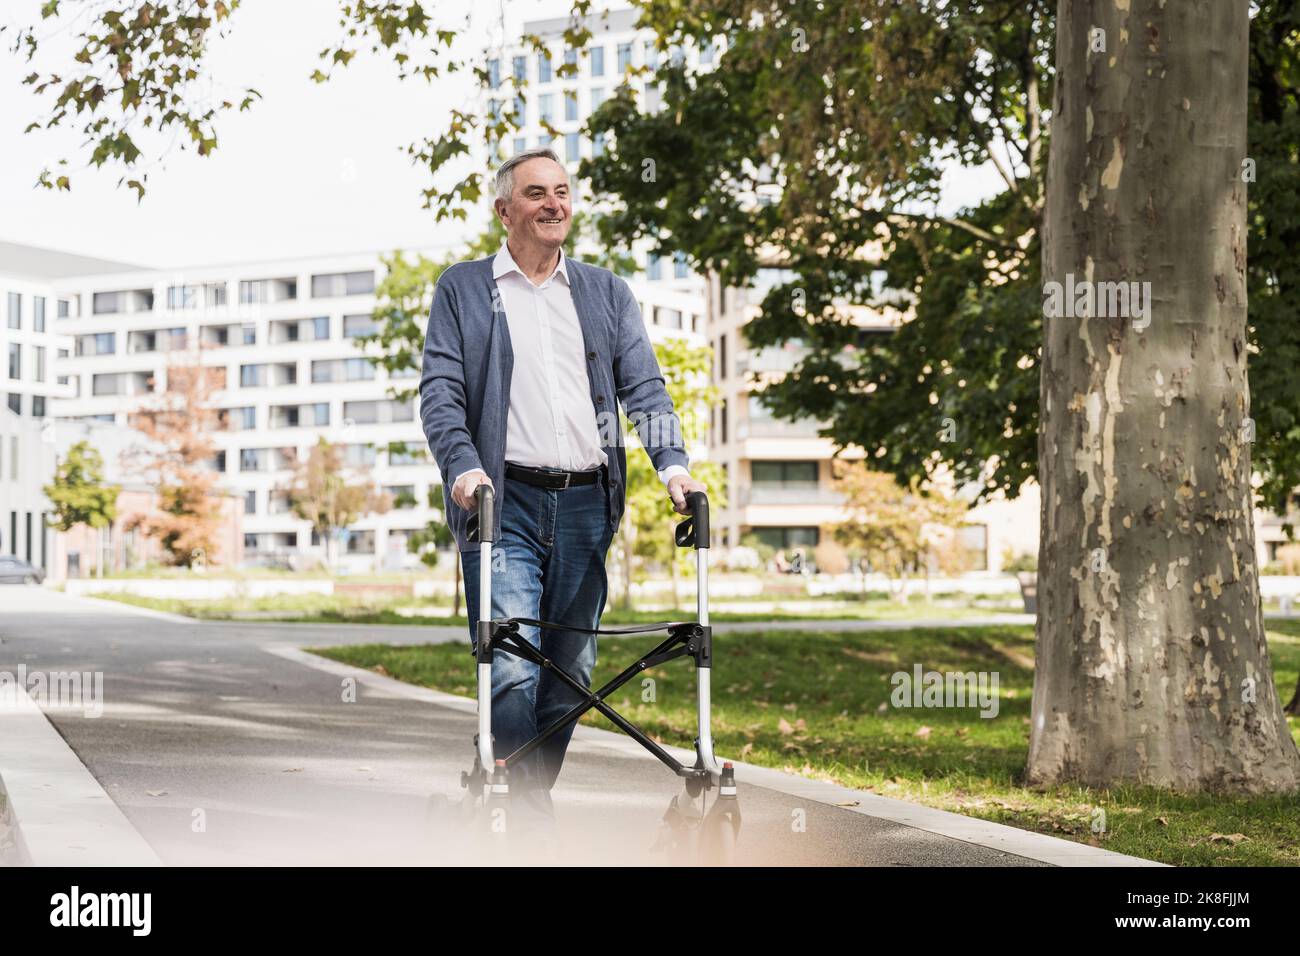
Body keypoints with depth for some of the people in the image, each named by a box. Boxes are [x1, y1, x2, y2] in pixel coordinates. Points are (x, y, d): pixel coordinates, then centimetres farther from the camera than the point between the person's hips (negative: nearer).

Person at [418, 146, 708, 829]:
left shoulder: (606, 292, 17)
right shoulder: (462, 289, 10)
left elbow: (643, 384, 9)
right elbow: (440, 391, 2)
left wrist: (672, 463, -9)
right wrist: (463, 467, -16)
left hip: (587, 507, 3)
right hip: (505, 504, -3)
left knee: (570, 675, 6)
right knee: (511, 672, -15)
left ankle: (535, 806, 19)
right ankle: (505, 810, -6)